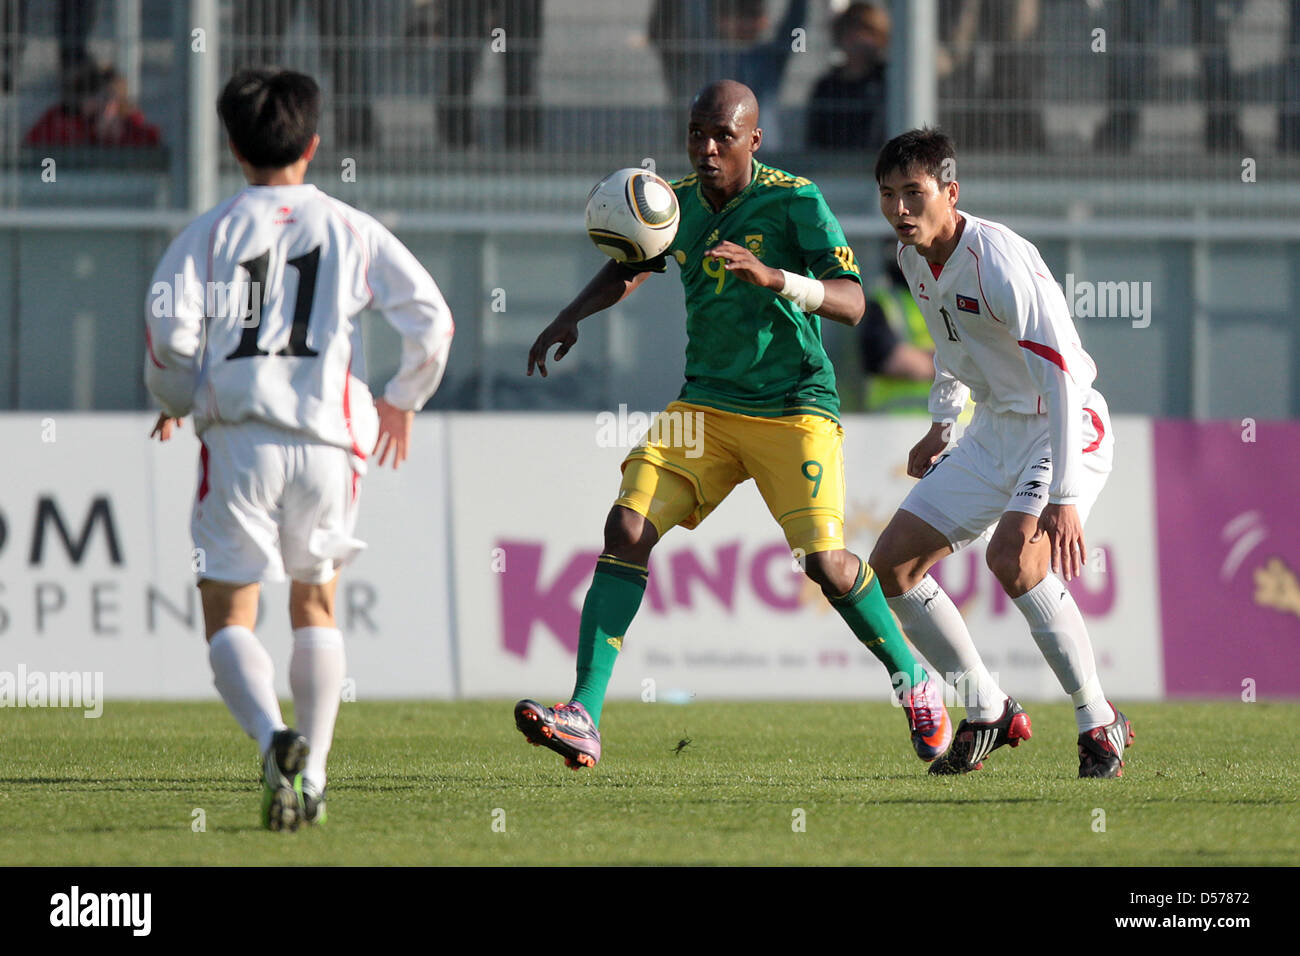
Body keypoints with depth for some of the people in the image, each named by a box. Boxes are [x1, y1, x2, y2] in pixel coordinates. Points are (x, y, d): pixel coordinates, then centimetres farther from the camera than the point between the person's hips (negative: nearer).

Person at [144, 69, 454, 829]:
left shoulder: (211, 232, 5)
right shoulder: (352, 231, 9)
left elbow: (169, 329, -7)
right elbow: (432, 321, 2)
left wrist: (175, 401, 13)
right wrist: (403, 400, 20)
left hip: (237, 433, -2)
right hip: (327, 437, 2)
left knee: (230, 615, 1)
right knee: (316, 605, 20)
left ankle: (275, 738, -27)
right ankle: (313, 776, 14)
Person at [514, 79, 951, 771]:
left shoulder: (795, 201, -10)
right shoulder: (676, 203, 6)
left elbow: (851, 303, -19)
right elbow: (627, 270, 26)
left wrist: (774, 277, -34)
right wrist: (571, 316, 8)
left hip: (794, 408, -4)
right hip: (705, 406, 4)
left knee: (824, 559, -17)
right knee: (627, 528, -14)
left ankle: (913, 681, 11)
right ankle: (583, 718, -18)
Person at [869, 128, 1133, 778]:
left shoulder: (999, 261, -27)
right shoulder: (913, 259, 0)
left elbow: (1061, 373, -32)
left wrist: (1062, 496, -38)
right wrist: (941, 423, 23)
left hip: (1065, 427, -9)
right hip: (993, 432, 9)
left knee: (1014, 557, -32)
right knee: (892, 564, 1)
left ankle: (1099, 722, -16)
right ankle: (989, 714, 14)